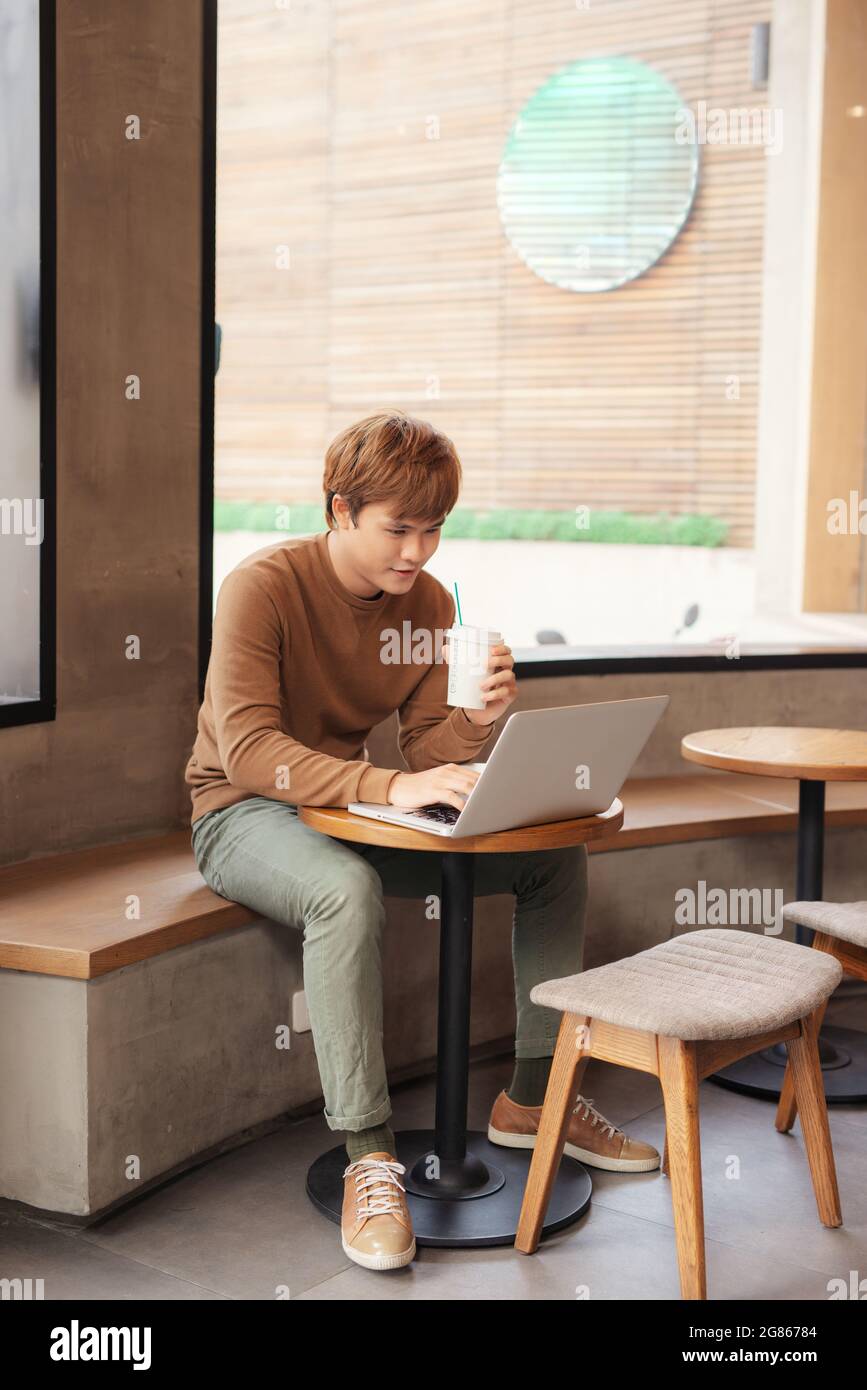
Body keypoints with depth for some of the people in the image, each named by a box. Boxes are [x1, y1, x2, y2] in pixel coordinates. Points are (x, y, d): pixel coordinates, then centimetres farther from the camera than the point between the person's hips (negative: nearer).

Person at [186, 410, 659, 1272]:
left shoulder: (428, 602, -1)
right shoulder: (263, 587, -20)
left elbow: (430, 748, -2)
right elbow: (247, 748, -30)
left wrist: (480, 717, -26)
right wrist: (387, 788, -42)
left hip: (350, 811, 7)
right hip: (243, 813, -6)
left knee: (556, 856, -3)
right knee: (346, 889, -40)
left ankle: (531, 1097, 9)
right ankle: (369, 1156, -30)